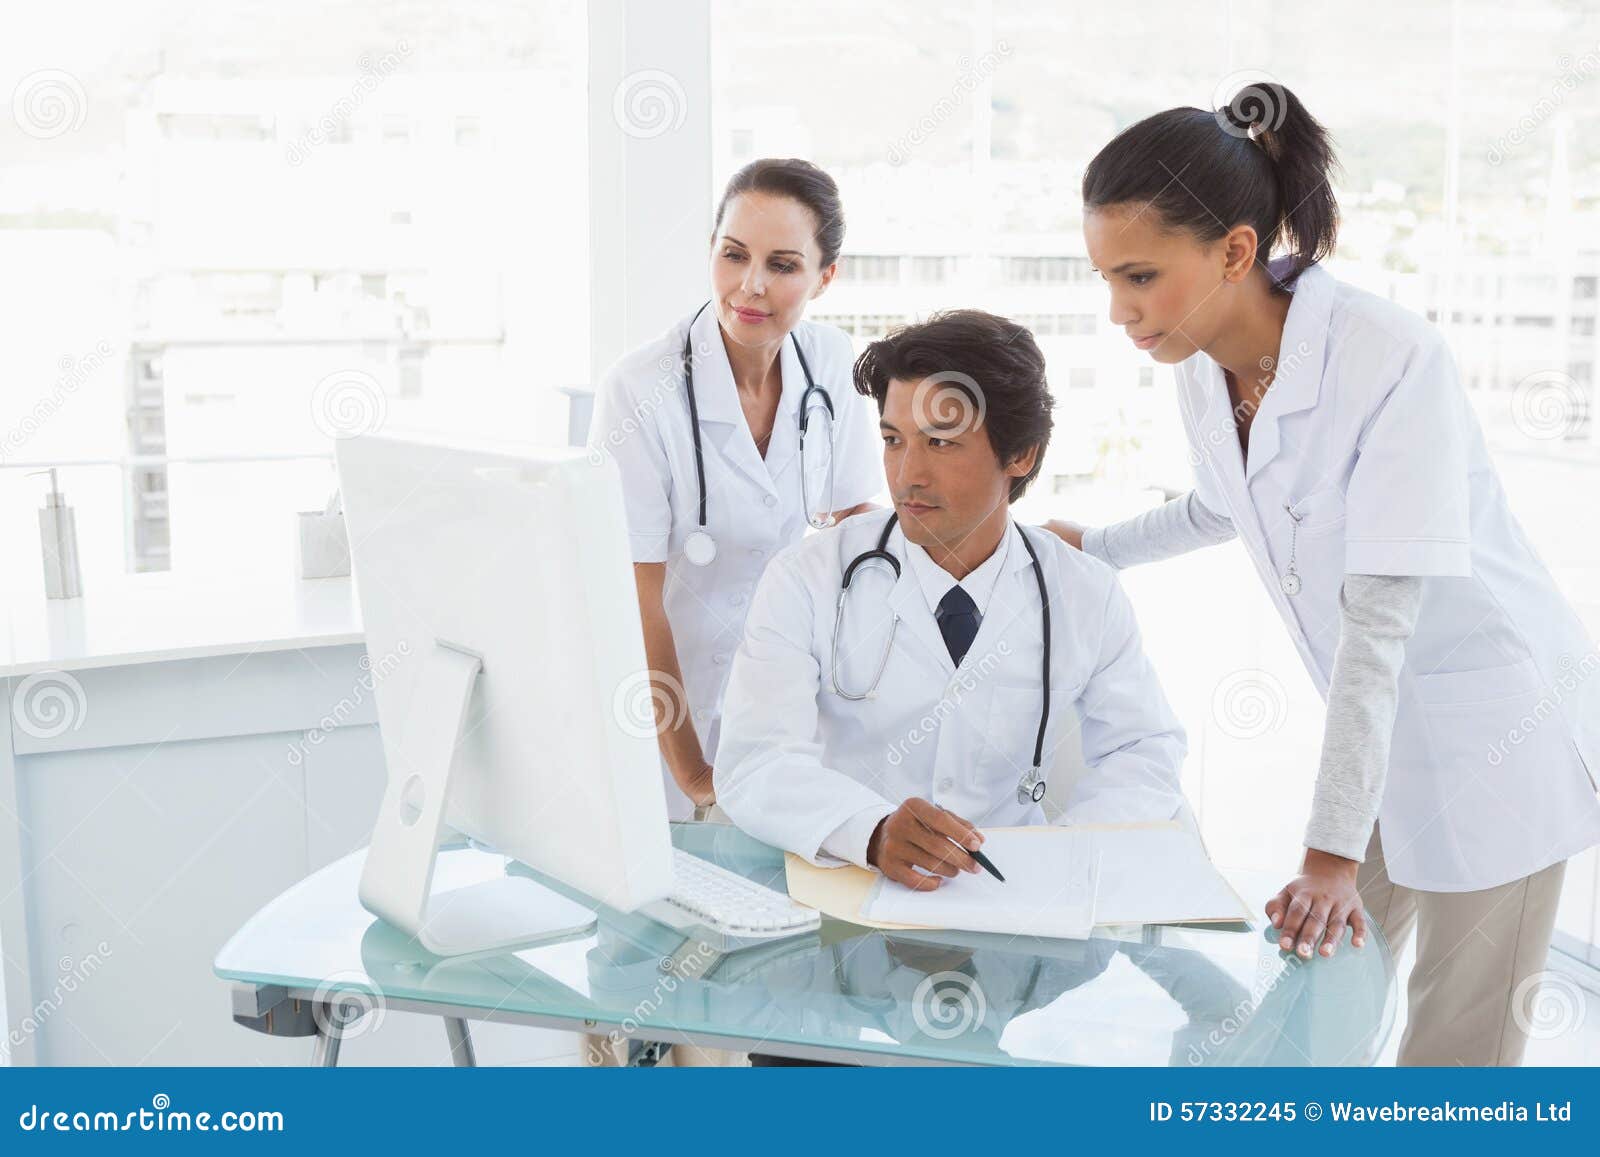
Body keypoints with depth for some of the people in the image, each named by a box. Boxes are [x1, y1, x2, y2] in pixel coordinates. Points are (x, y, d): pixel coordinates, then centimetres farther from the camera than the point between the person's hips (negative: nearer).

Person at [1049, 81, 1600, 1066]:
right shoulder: (1205, 365, -8)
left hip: (1494, 721, -6)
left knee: (1457, 1044, 3)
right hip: (1376, 720, 6)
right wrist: (1090, 546, 20)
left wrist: (1332, 851, -30)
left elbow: (1380, 614, -30)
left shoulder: (1388, 356, -28)